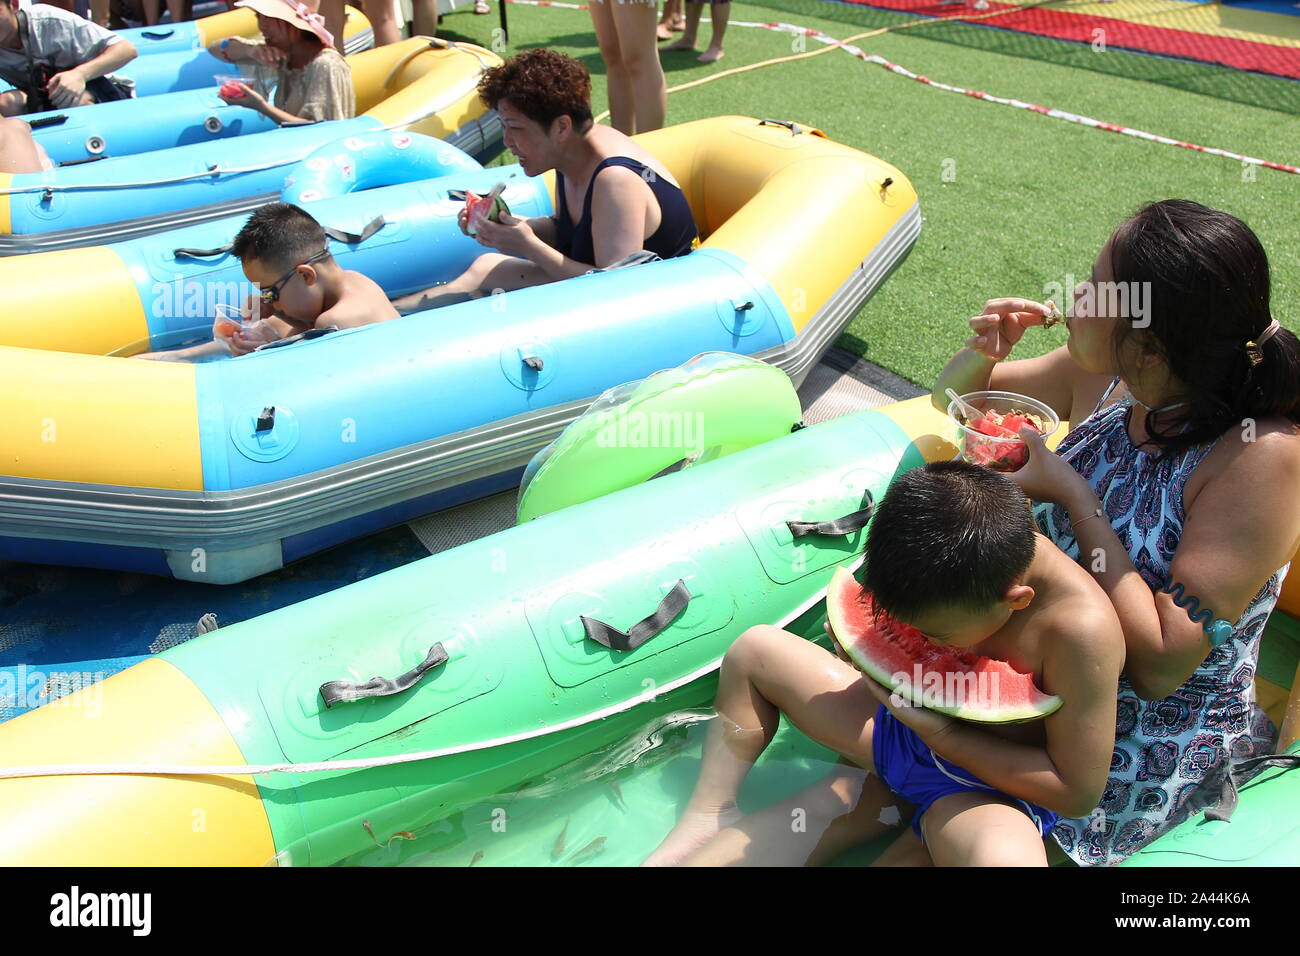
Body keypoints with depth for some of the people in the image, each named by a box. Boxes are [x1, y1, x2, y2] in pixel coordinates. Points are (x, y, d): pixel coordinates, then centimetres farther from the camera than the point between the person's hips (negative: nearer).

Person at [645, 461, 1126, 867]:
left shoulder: (1083, 630, -33)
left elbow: (1079, 793, -24)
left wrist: (942, 734, -26)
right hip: (905, 722, 7)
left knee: (1004, 856, -43)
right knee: (755, 650, 6)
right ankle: (709, 816, 7)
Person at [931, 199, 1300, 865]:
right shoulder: (1105, 377, -8)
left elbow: (1161, 665, -29)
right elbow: (951, 396, 8)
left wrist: (1073, 494, -26)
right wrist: (983, 351, -15)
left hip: (1153, 745, -6)